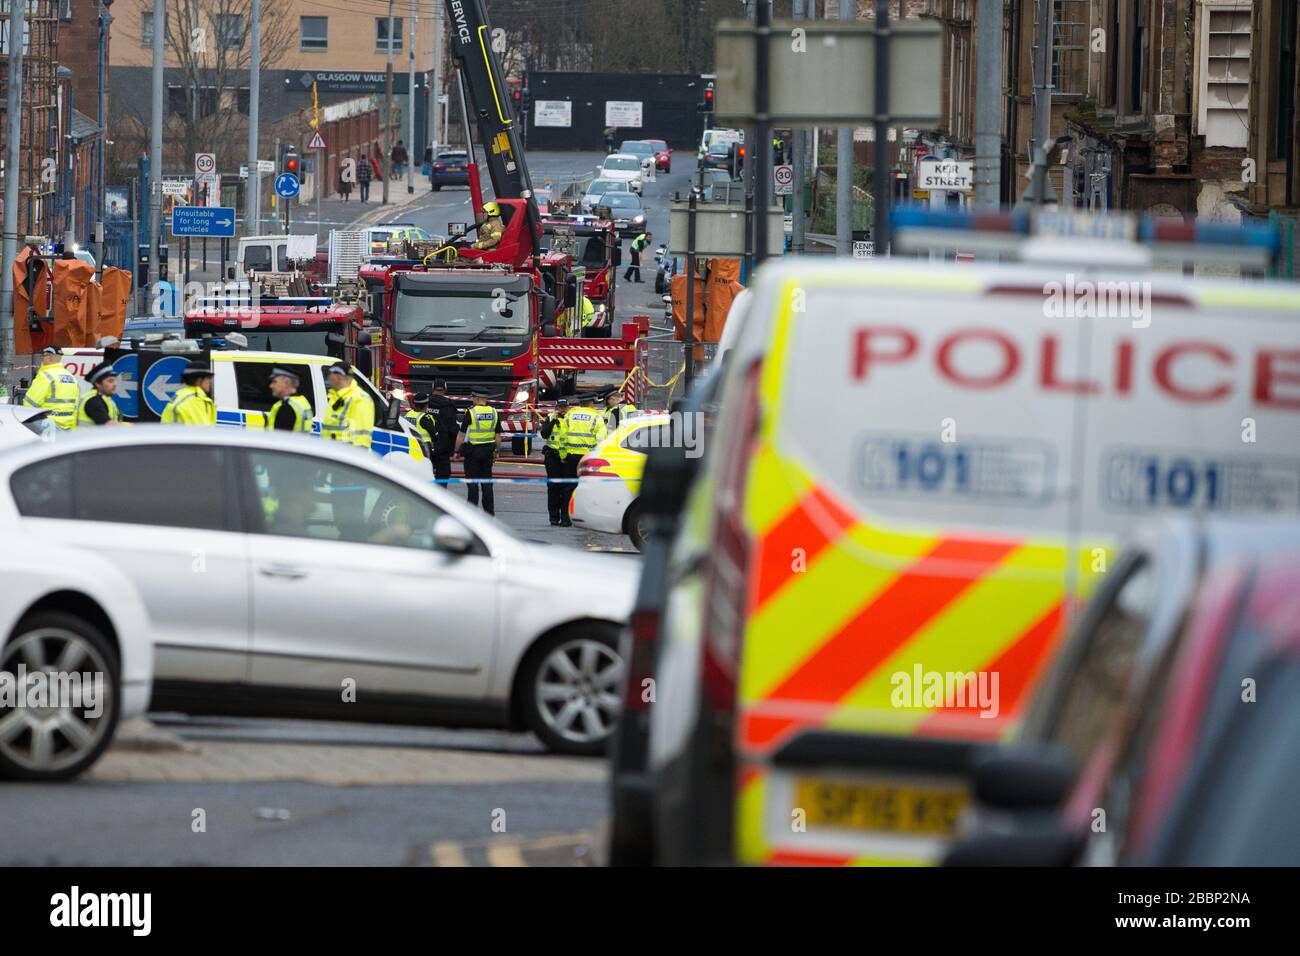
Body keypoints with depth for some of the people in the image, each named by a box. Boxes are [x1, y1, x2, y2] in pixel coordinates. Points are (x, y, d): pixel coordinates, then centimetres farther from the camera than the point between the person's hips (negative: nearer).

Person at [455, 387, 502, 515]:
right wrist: (496, 452, 16)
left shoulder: (471, 412, -11)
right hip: (488, 451, 4)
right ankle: (489, 511, 12)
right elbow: (498, 435, 7)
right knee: (487, 482, 11)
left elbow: (461, 434, -9)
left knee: (473, 482, -1)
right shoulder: (494, 413, 3)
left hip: (472, 450, -4)